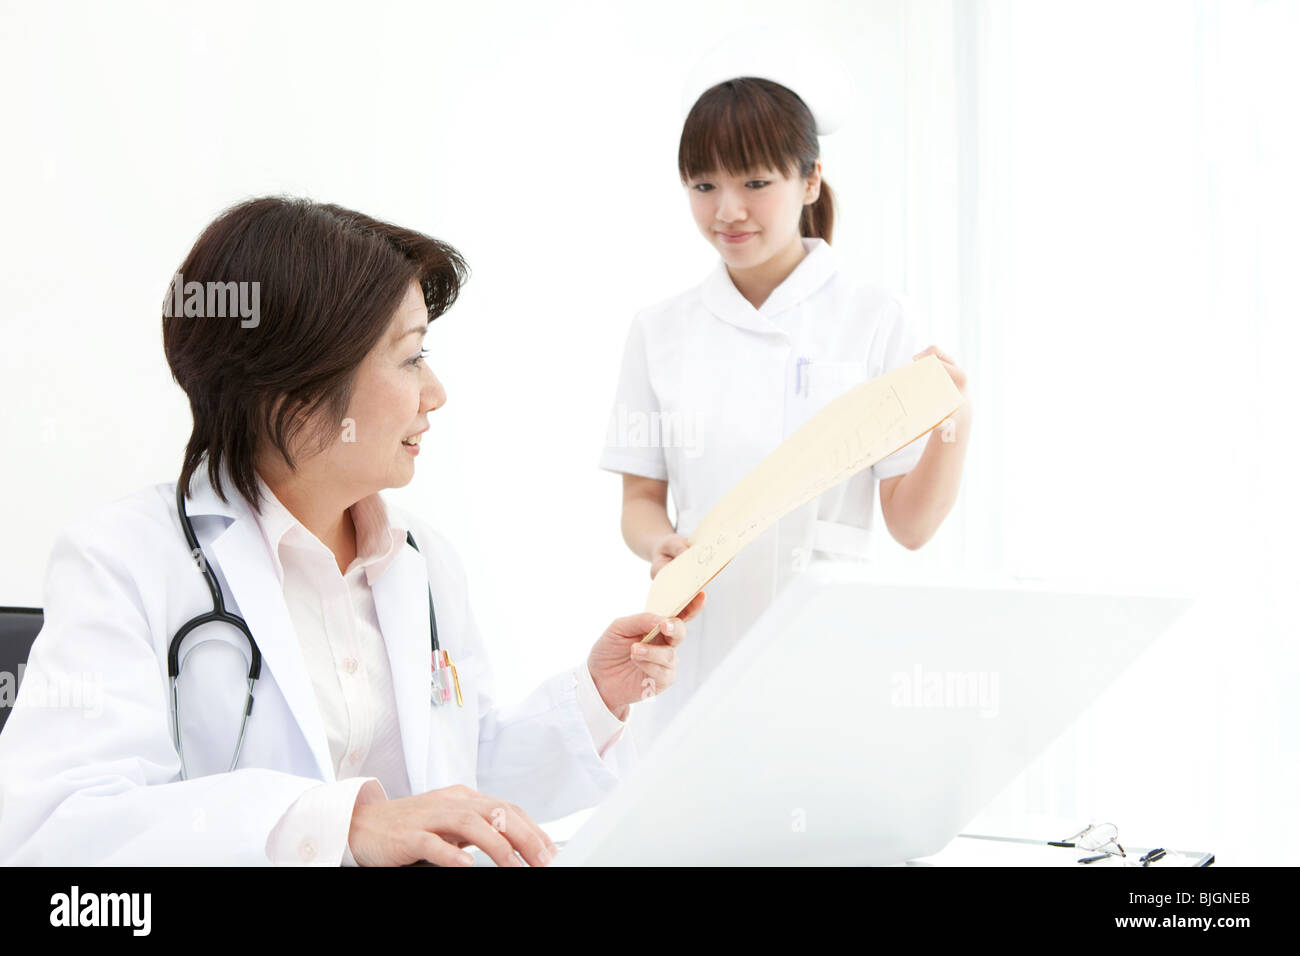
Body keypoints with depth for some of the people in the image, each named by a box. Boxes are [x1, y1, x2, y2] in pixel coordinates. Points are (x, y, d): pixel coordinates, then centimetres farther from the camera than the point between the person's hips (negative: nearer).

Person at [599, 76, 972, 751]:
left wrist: (955, 424, -19)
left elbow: (911, 525, -2)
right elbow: (641, 500, 10)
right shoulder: (660, 332, 7)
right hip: (698, 653, 2)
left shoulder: (872, 319, -1)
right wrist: (662, 545, -11)